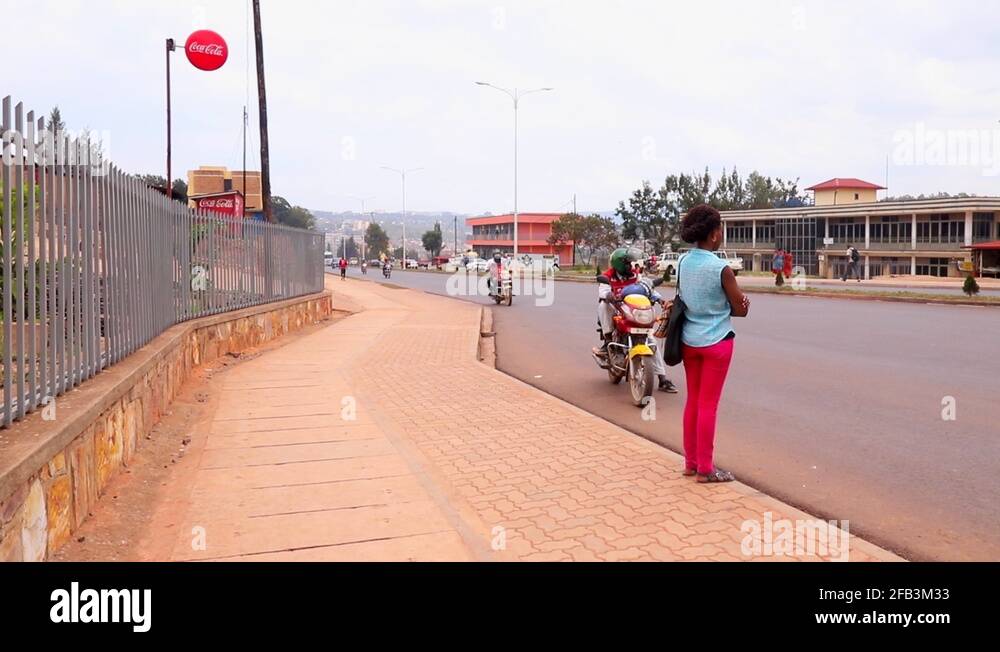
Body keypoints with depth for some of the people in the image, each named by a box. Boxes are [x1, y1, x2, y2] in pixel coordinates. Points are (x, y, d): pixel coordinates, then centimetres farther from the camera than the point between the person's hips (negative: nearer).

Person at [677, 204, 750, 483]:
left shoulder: (683, 263, 1)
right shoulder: (721, 269, -18)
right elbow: (741, 309, -10)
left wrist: (719, 306, 1)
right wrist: (728, 306, 7)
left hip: (689, 341, 6)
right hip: (716, 343, -6)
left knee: (693, 402, 15)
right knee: (708, 405, 2)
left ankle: (691, 462, 24)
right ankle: (705, 469, 11)